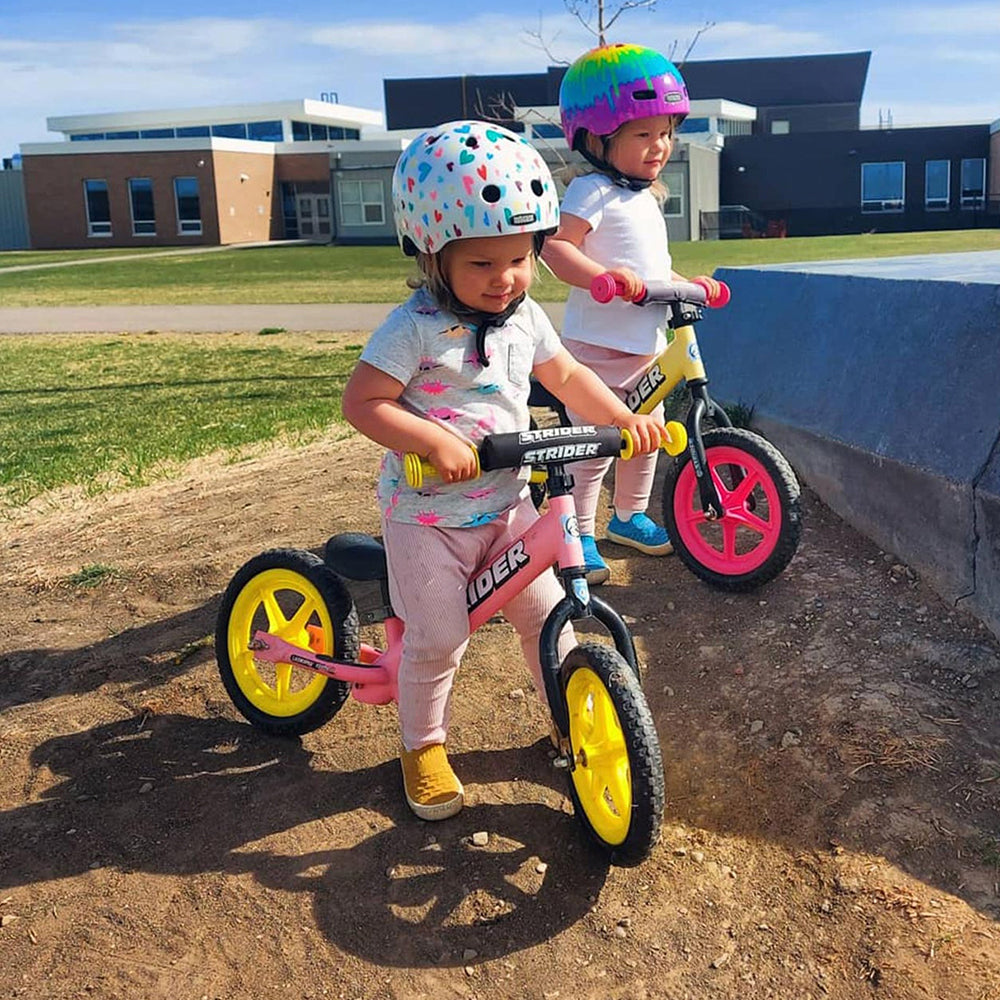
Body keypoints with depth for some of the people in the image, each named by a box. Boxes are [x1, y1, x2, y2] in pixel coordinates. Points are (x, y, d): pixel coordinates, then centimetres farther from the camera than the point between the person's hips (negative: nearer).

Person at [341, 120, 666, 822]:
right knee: (437, 639, -3)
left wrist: (626, 419, 0)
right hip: (427, 512, -5)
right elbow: (361, 402, -18)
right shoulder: (415, 328, -17)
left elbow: (568, 378, 14)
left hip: (506, 503, 5)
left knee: (547, 613, 5)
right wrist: (434, 440, -31)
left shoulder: (526, 318, 3)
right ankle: (423, 745, 23)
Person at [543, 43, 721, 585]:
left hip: (647, 345, 9)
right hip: (598, 347, -9)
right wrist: (603, 276, -38)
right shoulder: (592, 191, -13)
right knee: (591, 447, -4)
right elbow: (556, 246, -24)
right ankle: (578, 536, 9)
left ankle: (629, 515, 35)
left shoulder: (645, 197, 17)